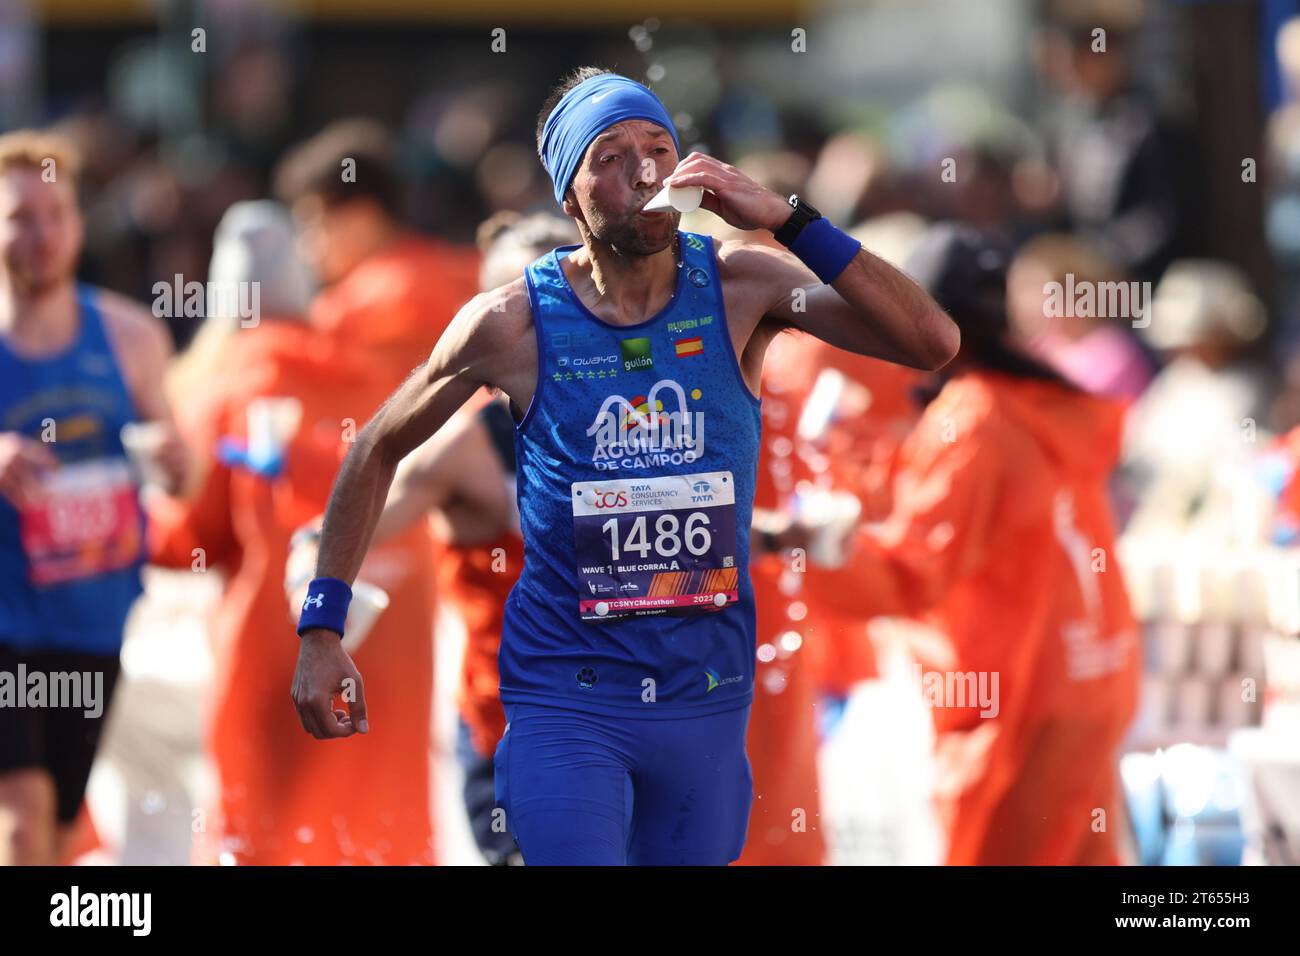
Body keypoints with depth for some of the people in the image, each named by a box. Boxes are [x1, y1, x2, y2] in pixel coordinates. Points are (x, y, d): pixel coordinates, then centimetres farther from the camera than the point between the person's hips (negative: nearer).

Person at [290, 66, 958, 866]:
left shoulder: (739, 288, -4)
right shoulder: (512, 322, -7)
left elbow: (932, 343, -15)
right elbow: (378, 451, 7)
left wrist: (787, 221, -22)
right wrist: (322, 629, 4)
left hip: (708, 700, 3)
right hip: (567, 701, -2)